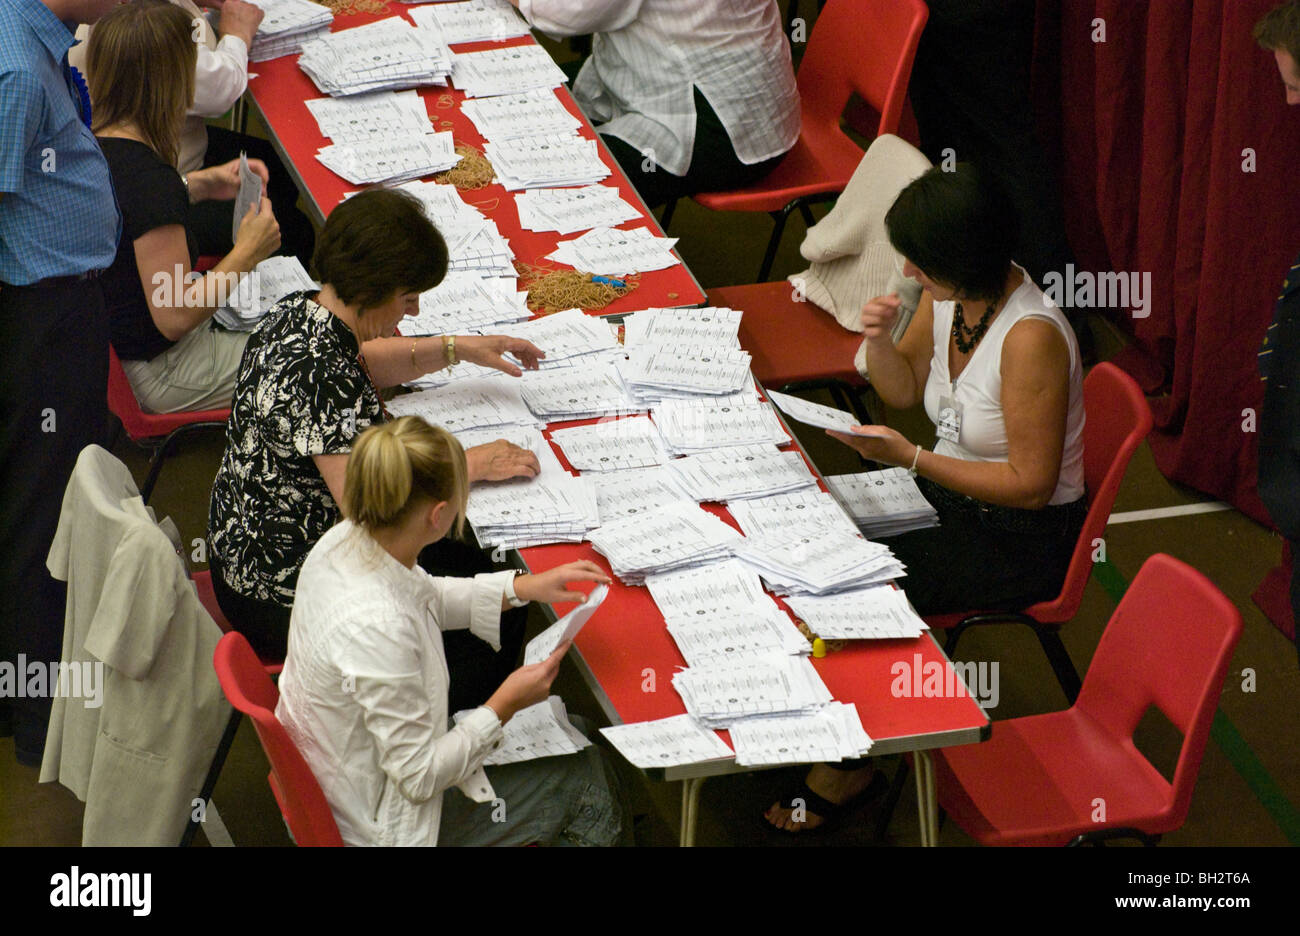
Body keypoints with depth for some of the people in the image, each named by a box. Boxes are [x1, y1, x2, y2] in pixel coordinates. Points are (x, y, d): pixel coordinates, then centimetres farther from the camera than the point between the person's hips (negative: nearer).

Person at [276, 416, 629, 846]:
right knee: (588, 785, 5)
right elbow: (419, 778, -27)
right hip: (378, 826, -9)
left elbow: (424, 596, 12)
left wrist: (523, 587, 5)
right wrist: (503, 706, -18)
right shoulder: (378, 629, -39)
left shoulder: (345, 540, -13)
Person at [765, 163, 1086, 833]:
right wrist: (879, 338, -11)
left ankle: (850, 764, 7)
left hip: (1024, 536, -8)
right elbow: (904, 389, 11)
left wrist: (909, 458, -27)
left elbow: (1030, 482, -25)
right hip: (954, 490, 8)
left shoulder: (1030, 338, -30)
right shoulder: (948, 295, -6)